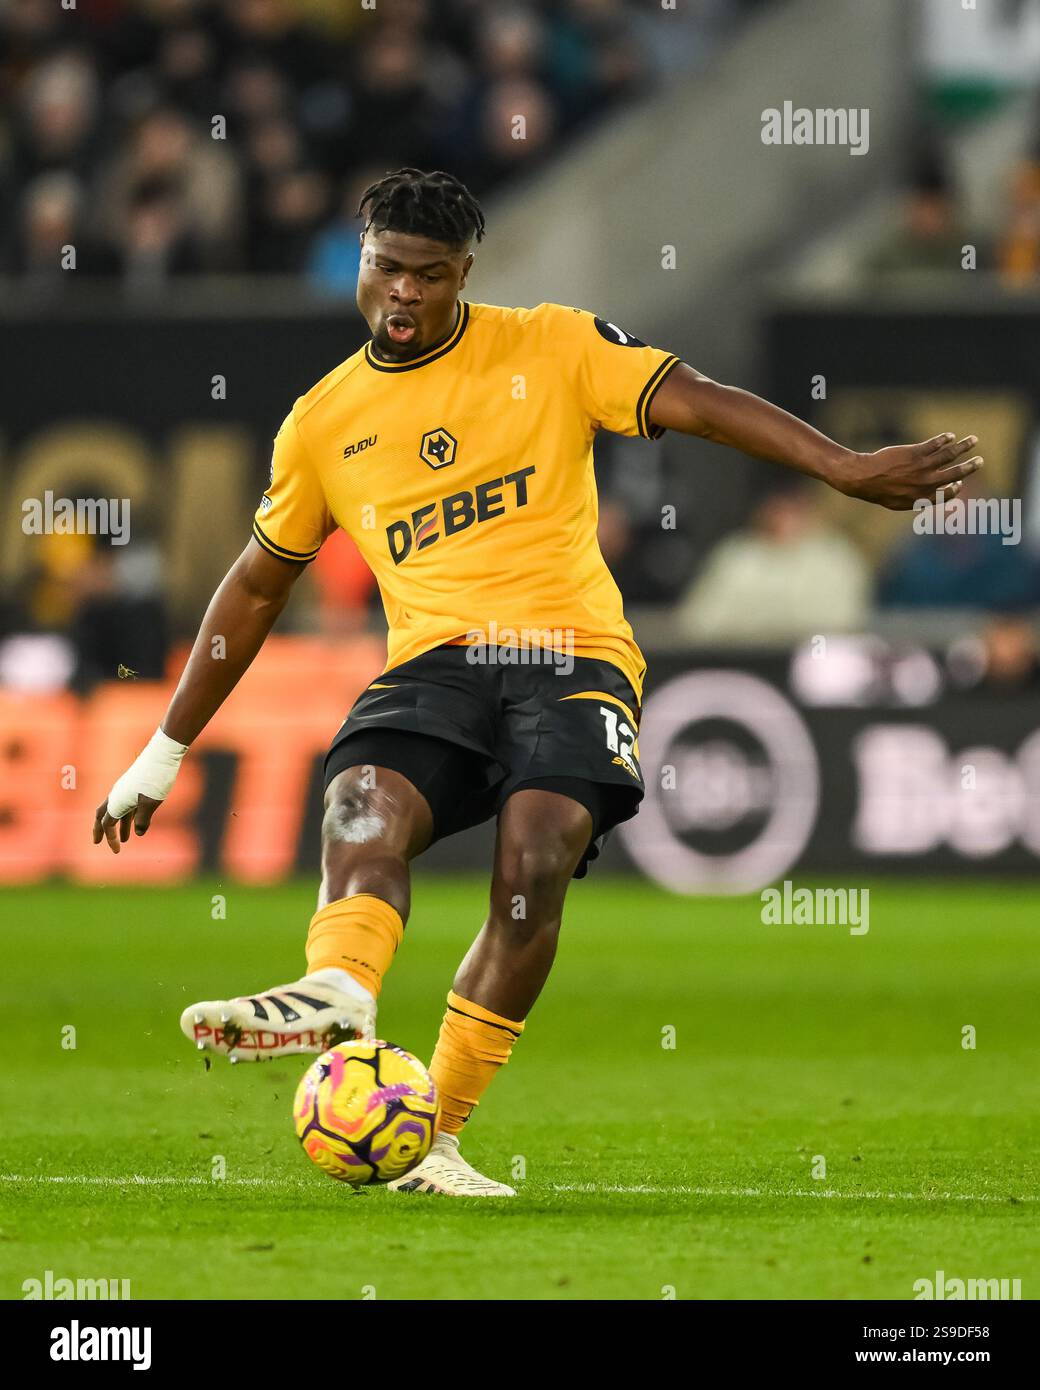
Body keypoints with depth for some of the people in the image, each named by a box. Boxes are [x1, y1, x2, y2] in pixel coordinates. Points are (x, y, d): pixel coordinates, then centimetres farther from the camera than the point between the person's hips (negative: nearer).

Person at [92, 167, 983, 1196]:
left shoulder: (551, 348, 7)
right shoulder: (322, 422, 16)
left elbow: (696, 404, -2)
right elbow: (256, 587, 25)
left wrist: (847, 468, -17)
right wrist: (165, 753, 27)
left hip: (571, 655, -2)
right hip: (432, 664, 2)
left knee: (536, 861, -27)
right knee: (362, 809, -30)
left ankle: (430, 1136, -26)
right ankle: (337, 994, -60)